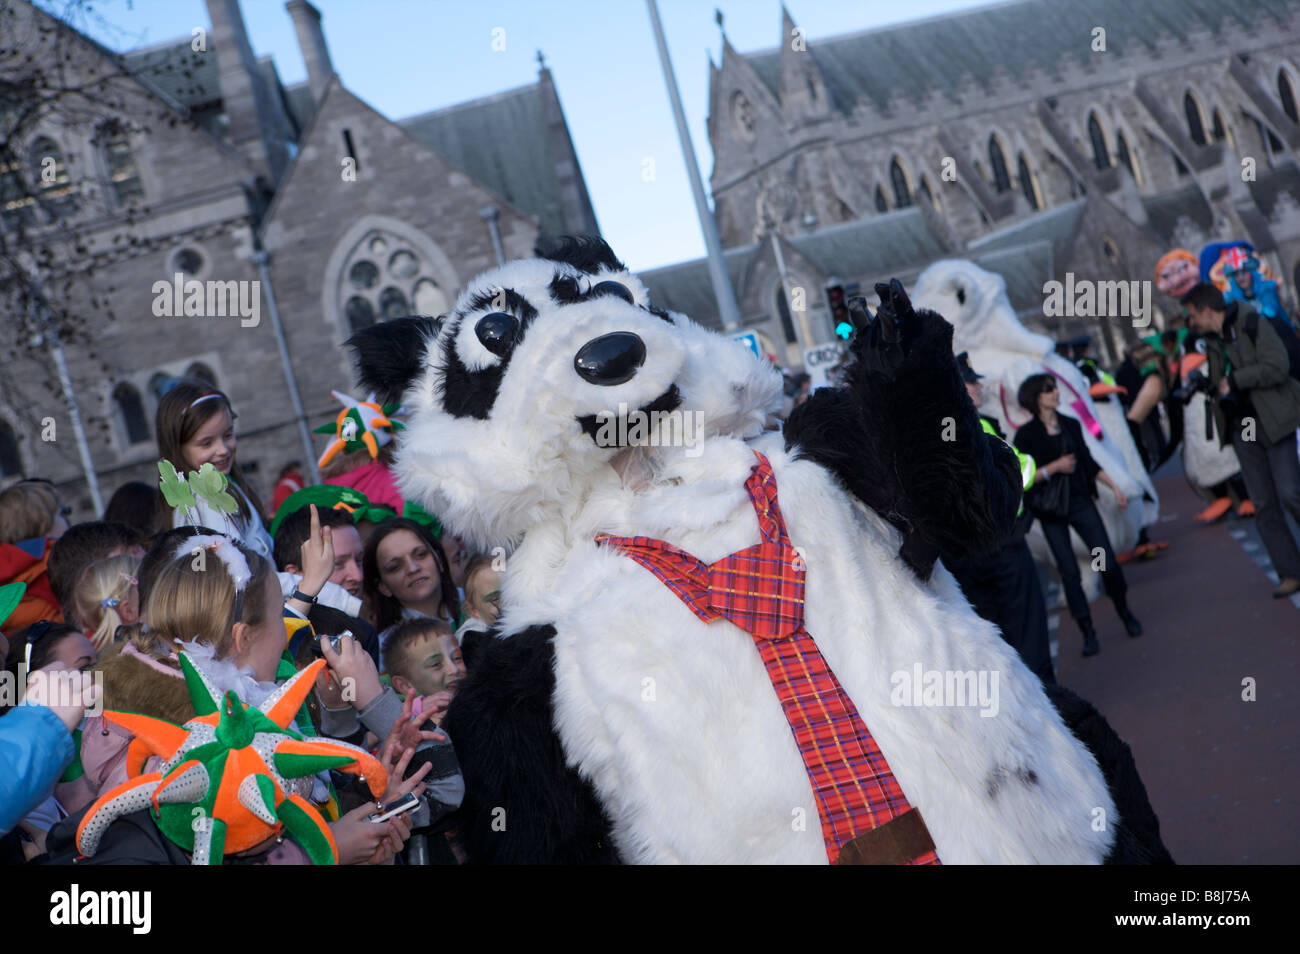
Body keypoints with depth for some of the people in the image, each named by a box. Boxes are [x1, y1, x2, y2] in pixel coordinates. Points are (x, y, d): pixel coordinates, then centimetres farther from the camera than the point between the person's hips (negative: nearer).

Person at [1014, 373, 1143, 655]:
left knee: (1108, 562, -2)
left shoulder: (1070, 425, 8)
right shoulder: (1026, 434, -7)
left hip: (1081, 502, 3)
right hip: (1051, 511, -3)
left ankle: (1124, 611, 23)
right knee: (1069, 573, -2)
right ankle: (1088, 632, 6)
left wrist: (1115, 487, 12)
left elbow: (1088, 462, 16)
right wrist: (1055, 467, -17)